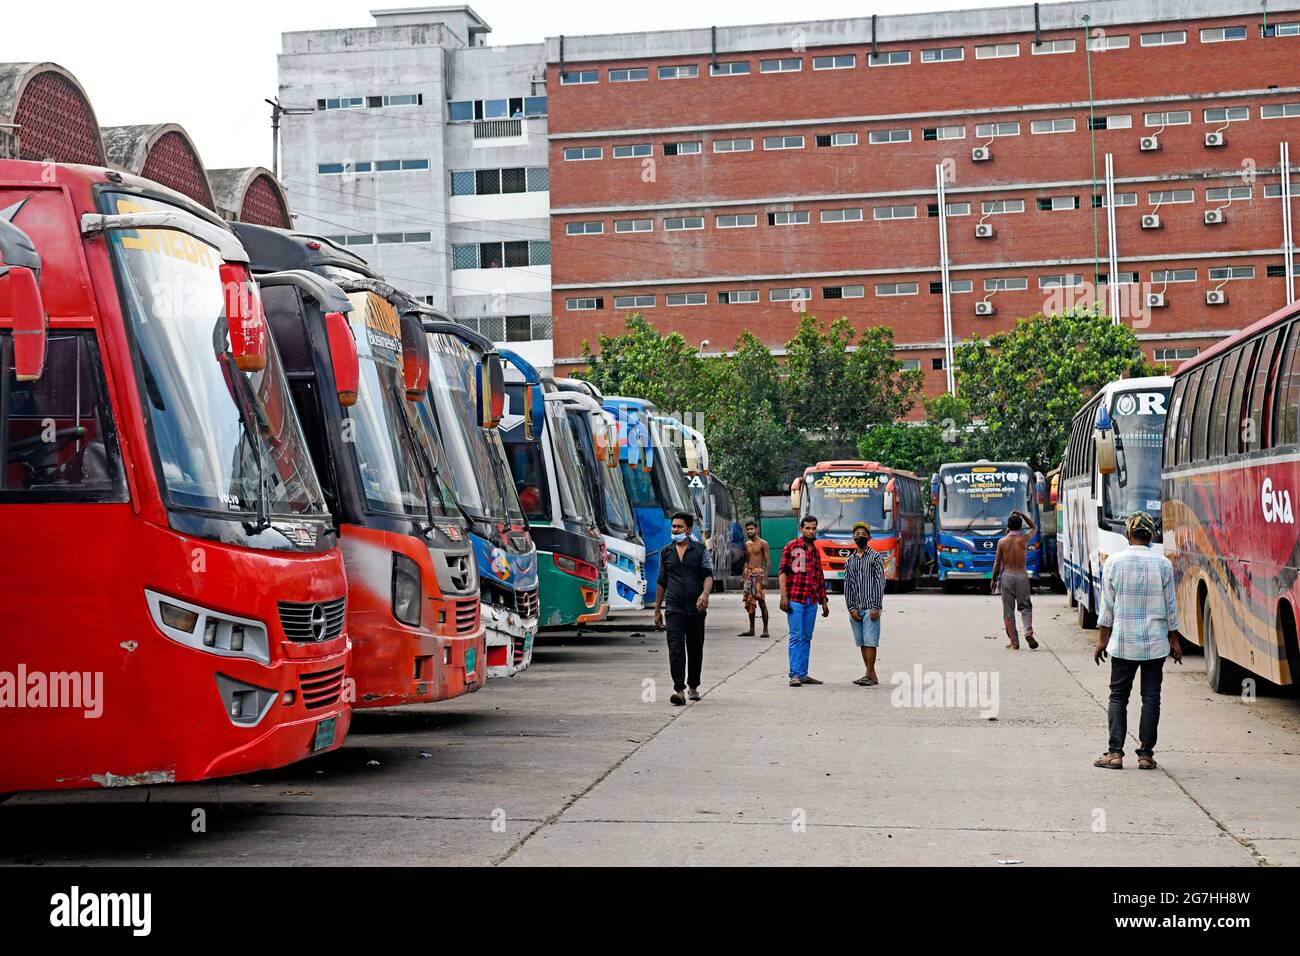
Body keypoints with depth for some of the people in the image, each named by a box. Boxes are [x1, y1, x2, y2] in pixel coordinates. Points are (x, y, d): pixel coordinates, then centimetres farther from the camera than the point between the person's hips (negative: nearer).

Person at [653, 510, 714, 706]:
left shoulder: (700, 550, 4)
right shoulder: (666, 552, 11)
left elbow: (708, 575, -5)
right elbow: (661, 582, 16)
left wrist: (705, 593, -26)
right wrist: (657, 609, 14)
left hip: (696, 609, 0)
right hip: (674, 608, 0)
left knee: (695, 649, 10)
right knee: (675, 648, -13)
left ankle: (693, 686, 27)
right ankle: (679, 690, -19)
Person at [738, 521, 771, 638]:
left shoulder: (762, 543, -4)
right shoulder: (747, 544, 16)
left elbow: (768, 561, -8)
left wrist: (765, 578, -16)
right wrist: (743, 577, 16)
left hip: (759, 573, -7)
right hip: (748, 574, 7)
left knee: (761, 602, -8)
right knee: (749, 603, 7)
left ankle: (765, 630, -5)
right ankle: (751, 630, 12)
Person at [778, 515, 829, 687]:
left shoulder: (815, 551, 19)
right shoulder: (791, 547, -1)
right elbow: (783, 572, -6)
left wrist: (824, 601, 22)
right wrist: (784, 597, -15)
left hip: (811, 601, 6)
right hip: (795, 600, -6)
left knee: (806, 638, 8)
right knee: (796, 637, -9)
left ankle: (803, 674, 12)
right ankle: (794, 675, -8)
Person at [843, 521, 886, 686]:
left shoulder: (876, 557, 1)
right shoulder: (849, 561, 15)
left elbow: (880, 582, -5)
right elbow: (847, 586, 11)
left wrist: (876, 607, -12)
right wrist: (851, 609, 0)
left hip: (870, 607, -5)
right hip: (855, 609, 5)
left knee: (869, 641, -9)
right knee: (861, 642, 5)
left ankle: (869, 674, -9)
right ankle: (872, 675, 10)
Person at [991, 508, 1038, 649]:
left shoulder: (1002, 541, -2)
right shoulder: (1024, 539, 0)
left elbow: (997, 563, 2)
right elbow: (1034, 527, 22)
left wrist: (993, 579, 13)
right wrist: (1023, 515, 15)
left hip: (1007, 576, -1)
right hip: (1022, 575, 1)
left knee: (1008, 610, 5)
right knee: (1025, 607, 10)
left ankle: (1014, 642, 4)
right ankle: (1028, 631, -15)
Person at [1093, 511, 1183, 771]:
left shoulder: (1114, 562, -5)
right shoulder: (1163, 564, -3)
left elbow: (1107, 606, -1)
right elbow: (1170, 607, 2)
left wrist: (1102, 640, 6)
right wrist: (1175, 642, 11)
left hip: (1122, 642, 0)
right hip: (1155, 643, 0)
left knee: (1118, 696, 7)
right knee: (1151, 697, 7)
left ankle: (1115, 752, 0)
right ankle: (1146, 754, 7)